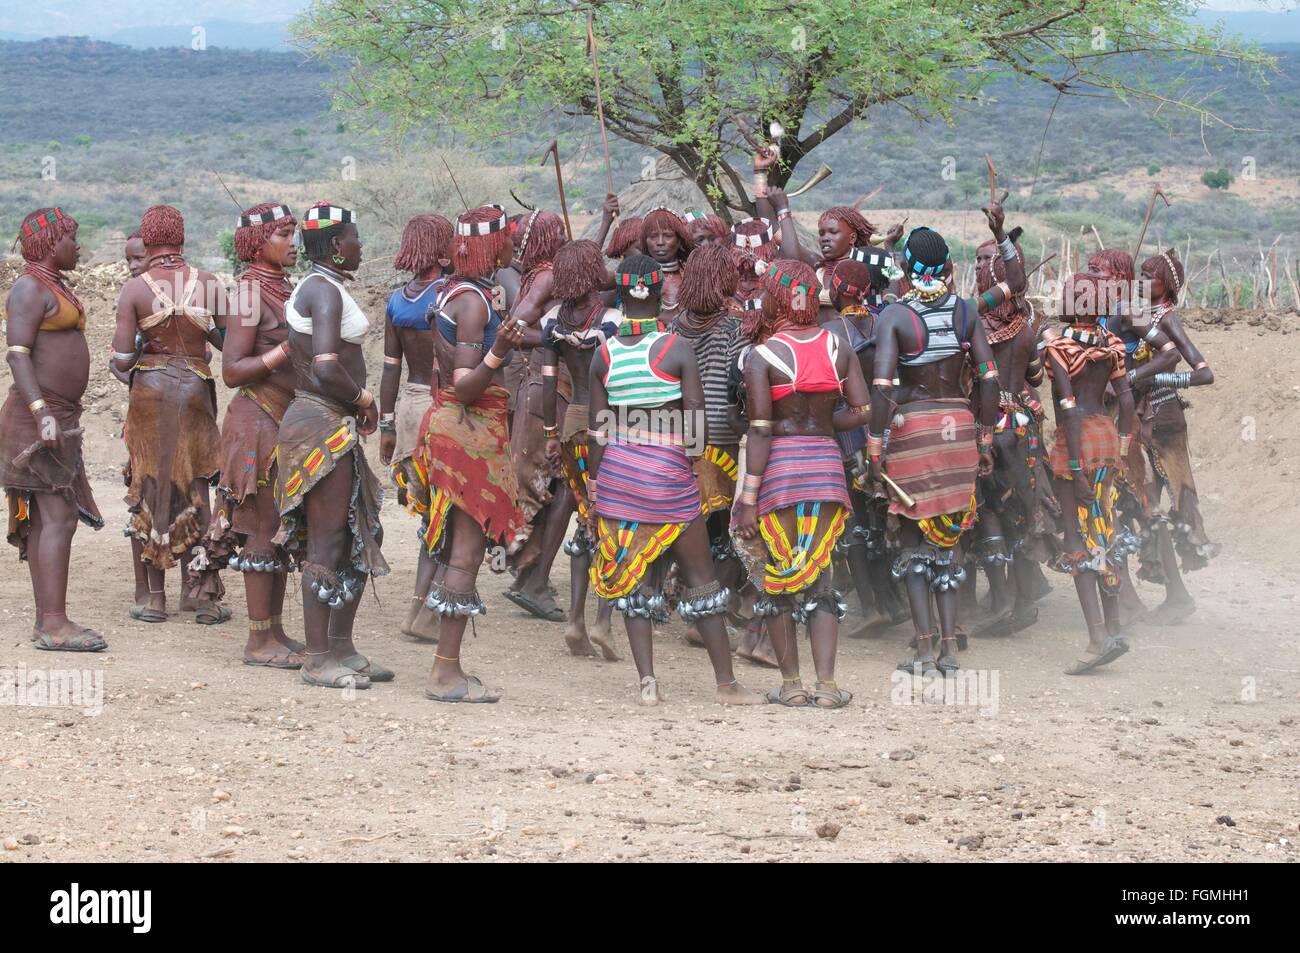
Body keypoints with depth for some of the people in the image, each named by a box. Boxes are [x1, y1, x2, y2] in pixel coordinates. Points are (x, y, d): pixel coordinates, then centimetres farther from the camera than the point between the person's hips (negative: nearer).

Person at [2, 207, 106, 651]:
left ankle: (46, 619, 9)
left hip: (59, 417, 10)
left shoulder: (53, 287, 18)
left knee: (45, 519, 8)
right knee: (59, 518, -14)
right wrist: (42, 413, -29)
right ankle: (55, 624, -18)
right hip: (40, 416, -10)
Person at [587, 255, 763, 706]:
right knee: (701, 579, 8)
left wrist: (594, 495, 11)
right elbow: (698, 427, -10)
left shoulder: (605, 355, 1)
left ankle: (647, 681, 3)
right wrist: (694, 449, 12)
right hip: (668, 473, -3)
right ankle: (726, 683, 12)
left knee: (634, 581, 11)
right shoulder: (677, 349, -8)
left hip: (616, 470, 3)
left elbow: (596, 433, 3)